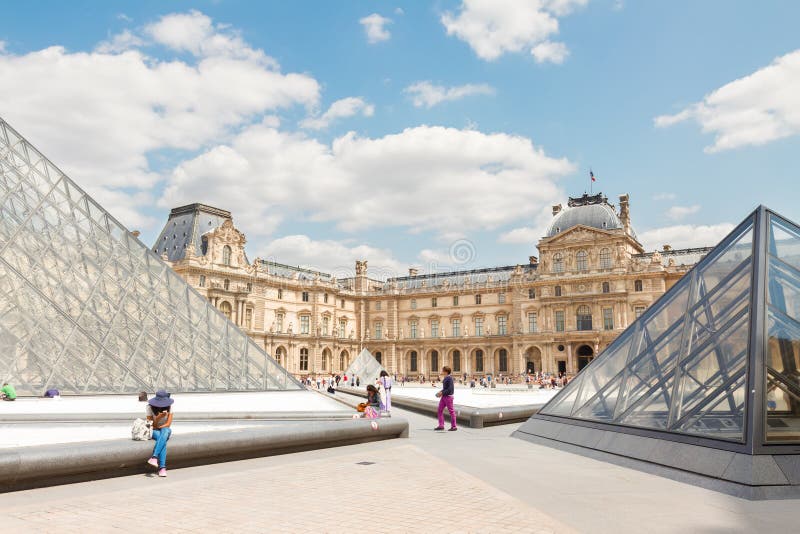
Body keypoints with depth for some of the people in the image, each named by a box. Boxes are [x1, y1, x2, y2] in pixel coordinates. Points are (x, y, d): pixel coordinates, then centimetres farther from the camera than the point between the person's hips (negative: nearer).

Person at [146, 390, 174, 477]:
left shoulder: (169, 407, -7)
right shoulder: (150, 407, -11)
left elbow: (168, 424, -7)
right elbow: (151, 425, -12)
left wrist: (158, 427, -18)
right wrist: (158, 417, -29)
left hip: (165, 429, 1)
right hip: (154, 431, -1)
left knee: (164, 431, -39)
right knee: (162, 439, -37)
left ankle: (154, 457, -49)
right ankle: (162, 467, -45)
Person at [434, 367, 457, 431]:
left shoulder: (449, 378, -16)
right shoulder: (445, 378, 11)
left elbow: (450, 389, -22)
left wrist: (442, 393, -19)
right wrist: (440, 392, 8)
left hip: (448, 396, -10)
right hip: (444, 397, 10)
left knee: (451, 411, 0)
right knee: (440, 410, 7)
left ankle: (453, 426, 9)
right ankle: (441, 425, 12)